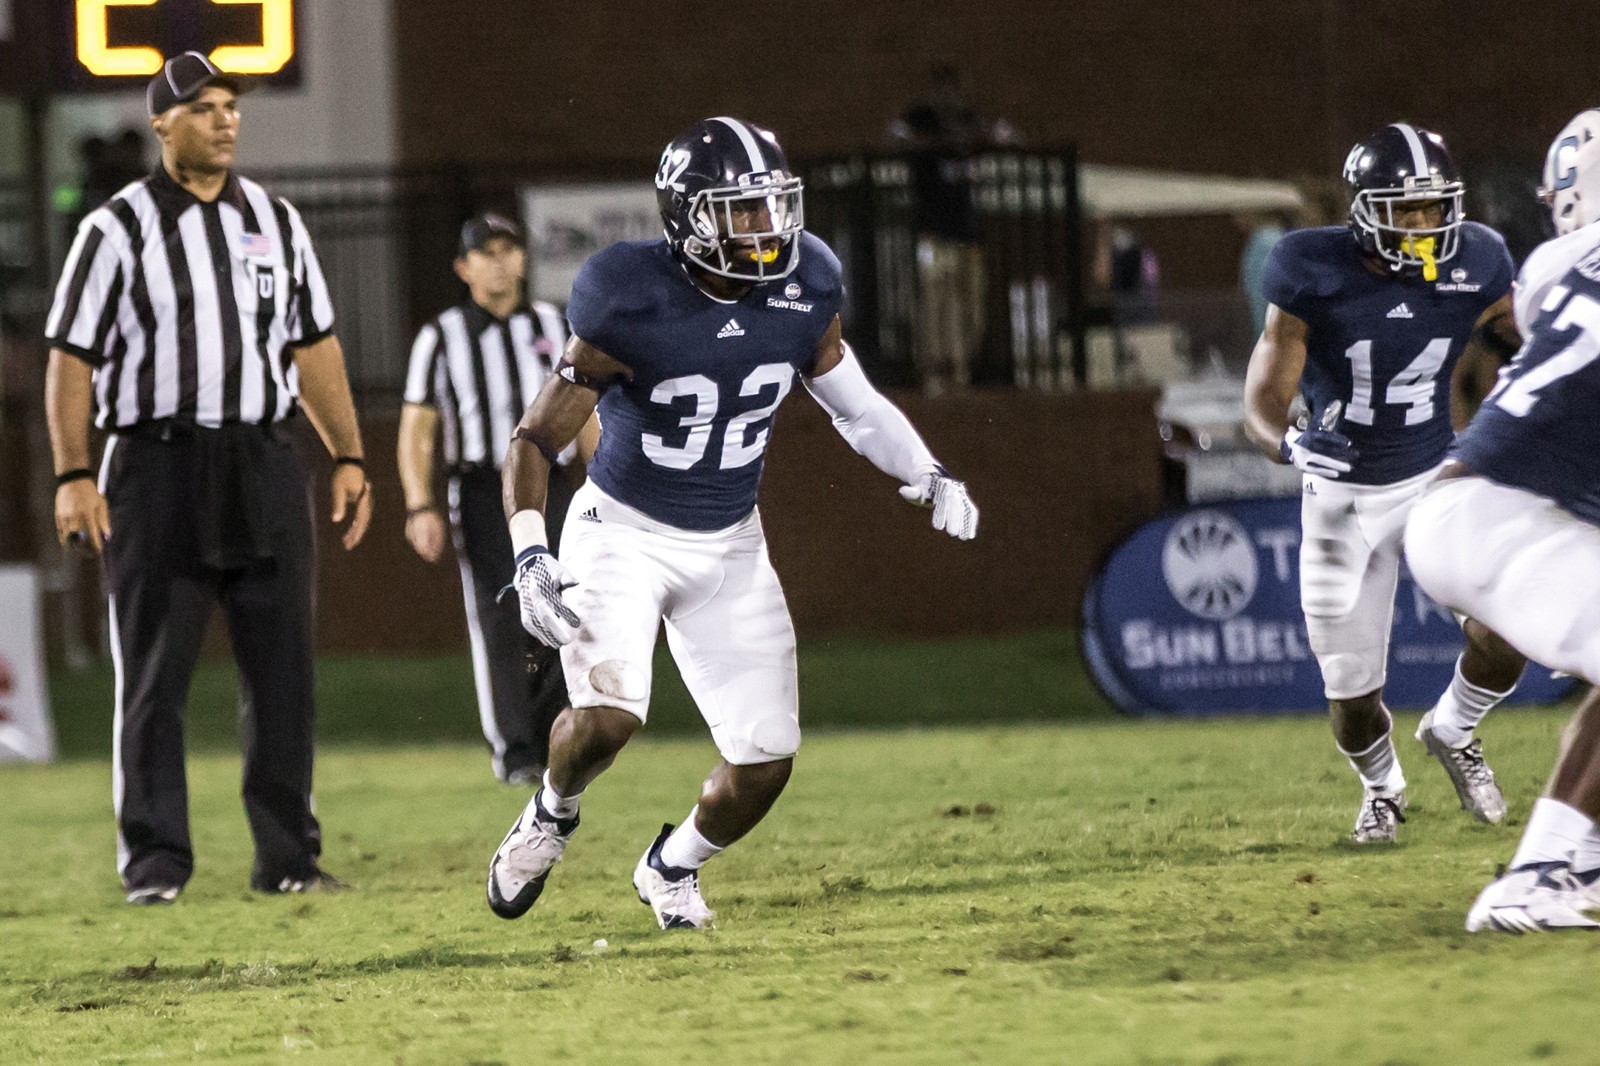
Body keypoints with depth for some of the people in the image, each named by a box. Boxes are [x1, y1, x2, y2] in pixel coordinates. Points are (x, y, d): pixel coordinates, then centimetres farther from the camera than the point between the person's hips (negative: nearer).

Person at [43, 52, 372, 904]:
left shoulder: (276, 222, 12)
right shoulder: (118, 229, -1)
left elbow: (313, 347, 17)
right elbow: (72, 357, -3)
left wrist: (348, 456, 9)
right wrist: (73, 477, -12)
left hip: (265, 468, 4)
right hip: (157, 465, -4)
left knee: (283, 672, 3)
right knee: (153, 675, -2)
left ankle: (288, 858, 9)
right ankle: (155, 862, 3)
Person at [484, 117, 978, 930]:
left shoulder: (803, 290, -9)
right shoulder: (633, 305, -23)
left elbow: (855, 405, 9)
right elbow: (536, 440, -17)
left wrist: (928, 479, -6)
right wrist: (531, 557, -30)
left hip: (729, 548, 5)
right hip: (623, 535, -5)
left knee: (764, 761, -2)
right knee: (606, 715, -28)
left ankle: (673, 866, 30)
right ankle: (552, 815, 8)